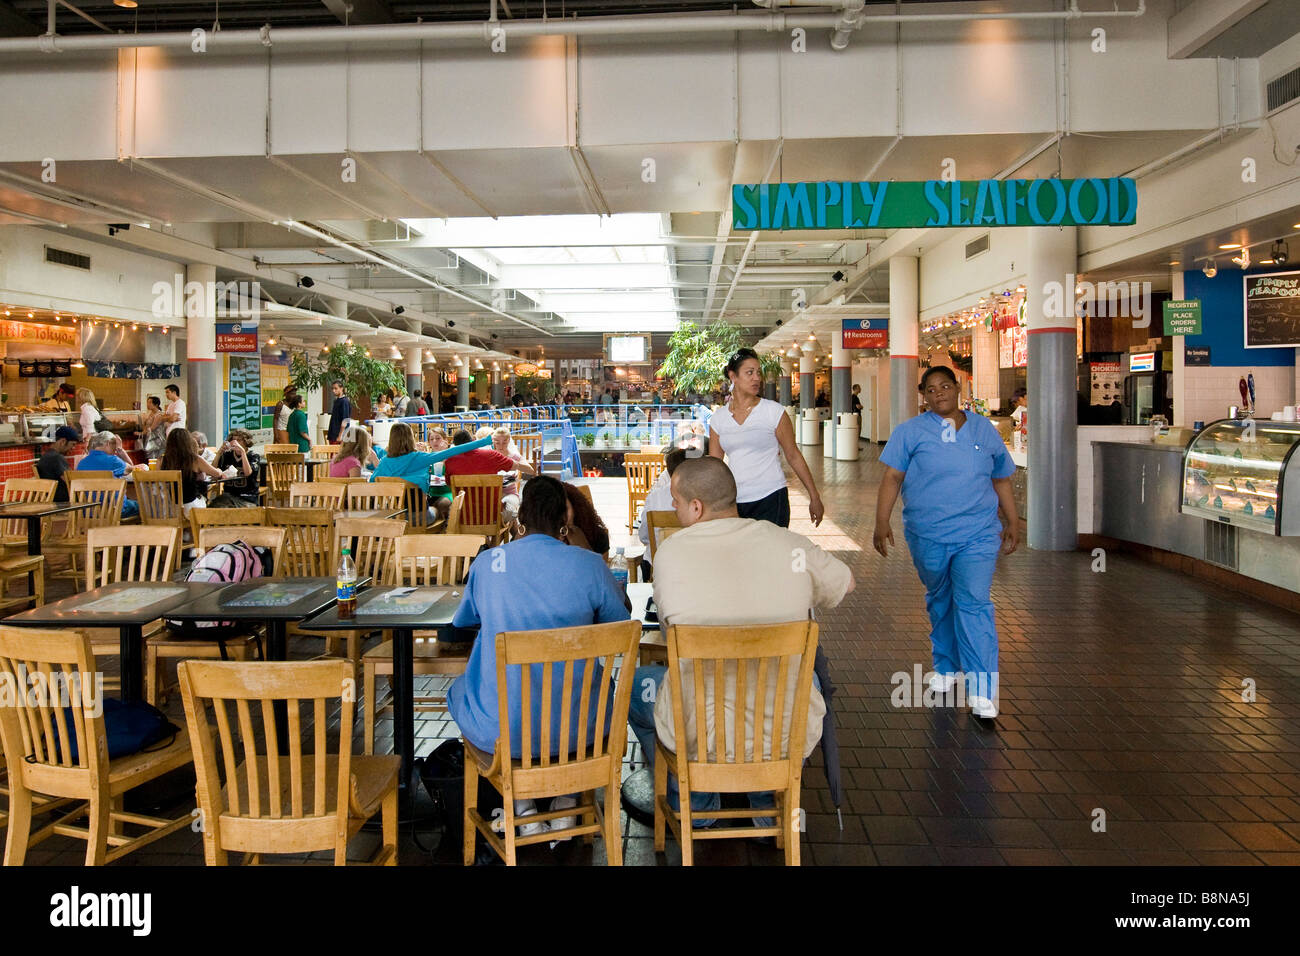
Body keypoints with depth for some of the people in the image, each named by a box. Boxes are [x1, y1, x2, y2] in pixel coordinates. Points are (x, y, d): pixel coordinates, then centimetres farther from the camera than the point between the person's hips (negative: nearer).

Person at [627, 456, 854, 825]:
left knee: (636, 684, 29)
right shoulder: (790, 544, -4)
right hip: (789, 733, 2)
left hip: (699, 732, -2)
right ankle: (768, 804, 39)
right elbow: (846, 583, 16)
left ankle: (696, 806, 35)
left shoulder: (671, 552, -10)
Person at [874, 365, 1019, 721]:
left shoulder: (985, 430, 10)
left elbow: (1002, 480, 18)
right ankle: (946, 668, 34)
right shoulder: (911, 432, 3)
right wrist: (881, 524, -7)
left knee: (973, 603, -11)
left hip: (977, 535, 0)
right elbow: (892, 478, -1)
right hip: (927, 536, 0)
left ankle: (982, 690, -9)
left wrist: (1013, 522, 18)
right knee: (939, 601, 15)